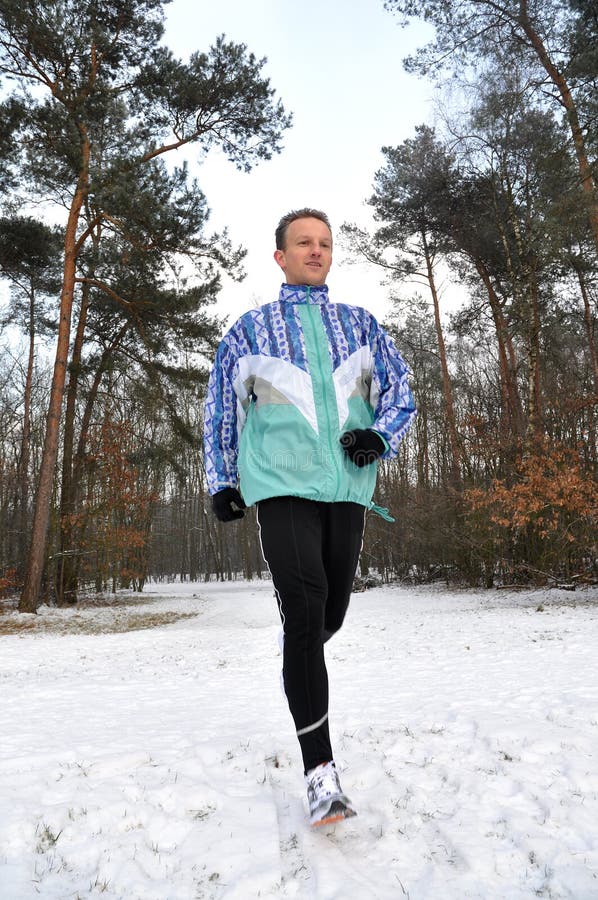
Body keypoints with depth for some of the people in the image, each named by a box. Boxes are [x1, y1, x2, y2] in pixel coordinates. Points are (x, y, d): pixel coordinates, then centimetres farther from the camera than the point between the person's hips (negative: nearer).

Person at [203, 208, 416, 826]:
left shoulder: (359, 323, 15)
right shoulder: (250, 329, 10)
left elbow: (400, 389, 14)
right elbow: (220, 409, 14)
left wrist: (380, 436, -7)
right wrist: (222, 481, 9)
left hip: (348, 486, 3)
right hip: (281, 484, -3)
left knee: (330, 613, 10)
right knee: (304, 611, -14)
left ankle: (299, 662, 45)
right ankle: (320, 769, -6)